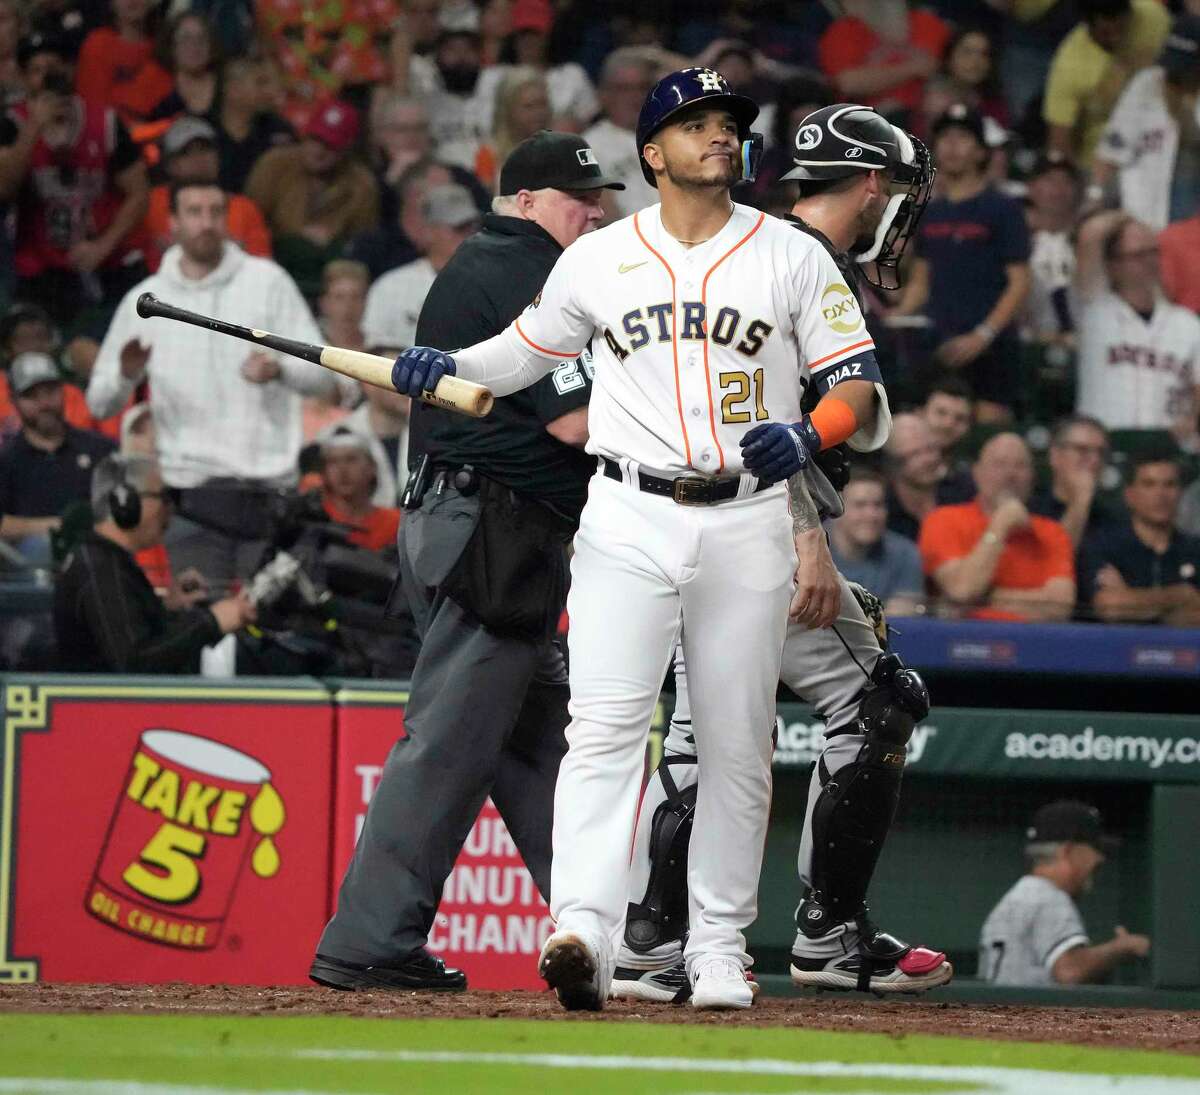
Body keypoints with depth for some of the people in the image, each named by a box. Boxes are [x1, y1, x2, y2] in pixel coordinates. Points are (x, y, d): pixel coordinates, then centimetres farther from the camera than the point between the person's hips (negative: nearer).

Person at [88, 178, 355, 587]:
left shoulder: (267, 281, 5)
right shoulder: (144, 301, 9)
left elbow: (322, 375, 0)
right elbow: (100, 401, 10)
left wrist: (279, 369, -22)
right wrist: (126, 375, -13)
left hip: (270, 489, 0)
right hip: (194, 489, 0)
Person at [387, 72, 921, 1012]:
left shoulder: (795, 257, 5)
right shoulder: (598, 261, 8)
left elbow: (861, 390, 3)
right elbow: (525, 348, 21)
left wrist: (810, 436, -17)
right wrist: (448, 368, 1)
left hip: (749, 524, 1)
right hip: (630, 521, -1)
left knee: (737, 747, 5)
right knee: (605, 725, -15)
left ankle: (719, 947, 14)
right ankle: (584, 932, -26)